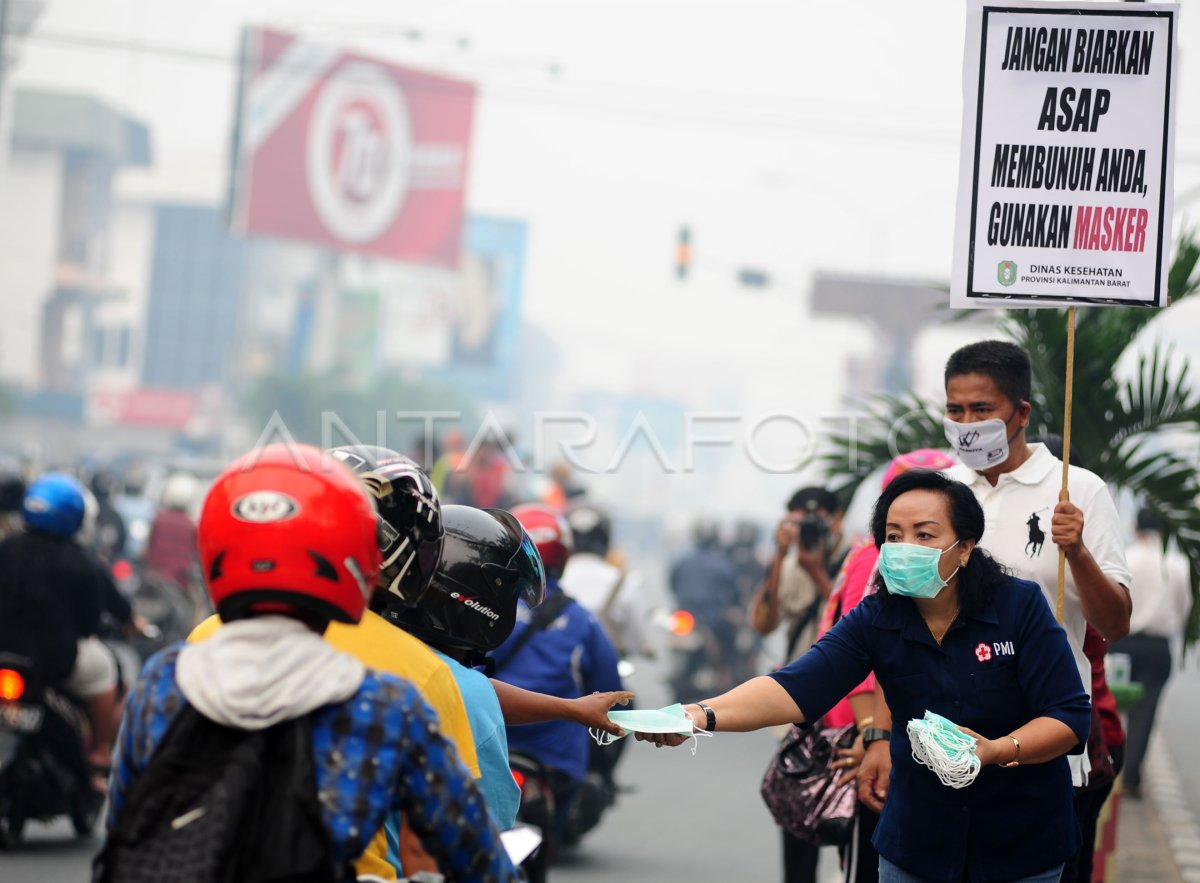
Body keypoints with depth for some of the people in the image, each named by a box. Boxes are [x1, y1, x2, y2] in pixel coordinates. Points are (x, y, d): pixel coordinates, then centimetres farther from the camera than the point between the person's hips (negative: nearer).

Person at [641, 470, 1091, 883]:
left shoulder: (1020, 607, -14)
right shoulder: (874, 620, -9)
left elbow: (1070, 717, -16)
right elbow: (796, 688, -23)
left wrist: (996, 751, -34)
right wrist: (703, 715, -40)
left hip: (1023, 844, -2)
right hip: (918, 839, 2)